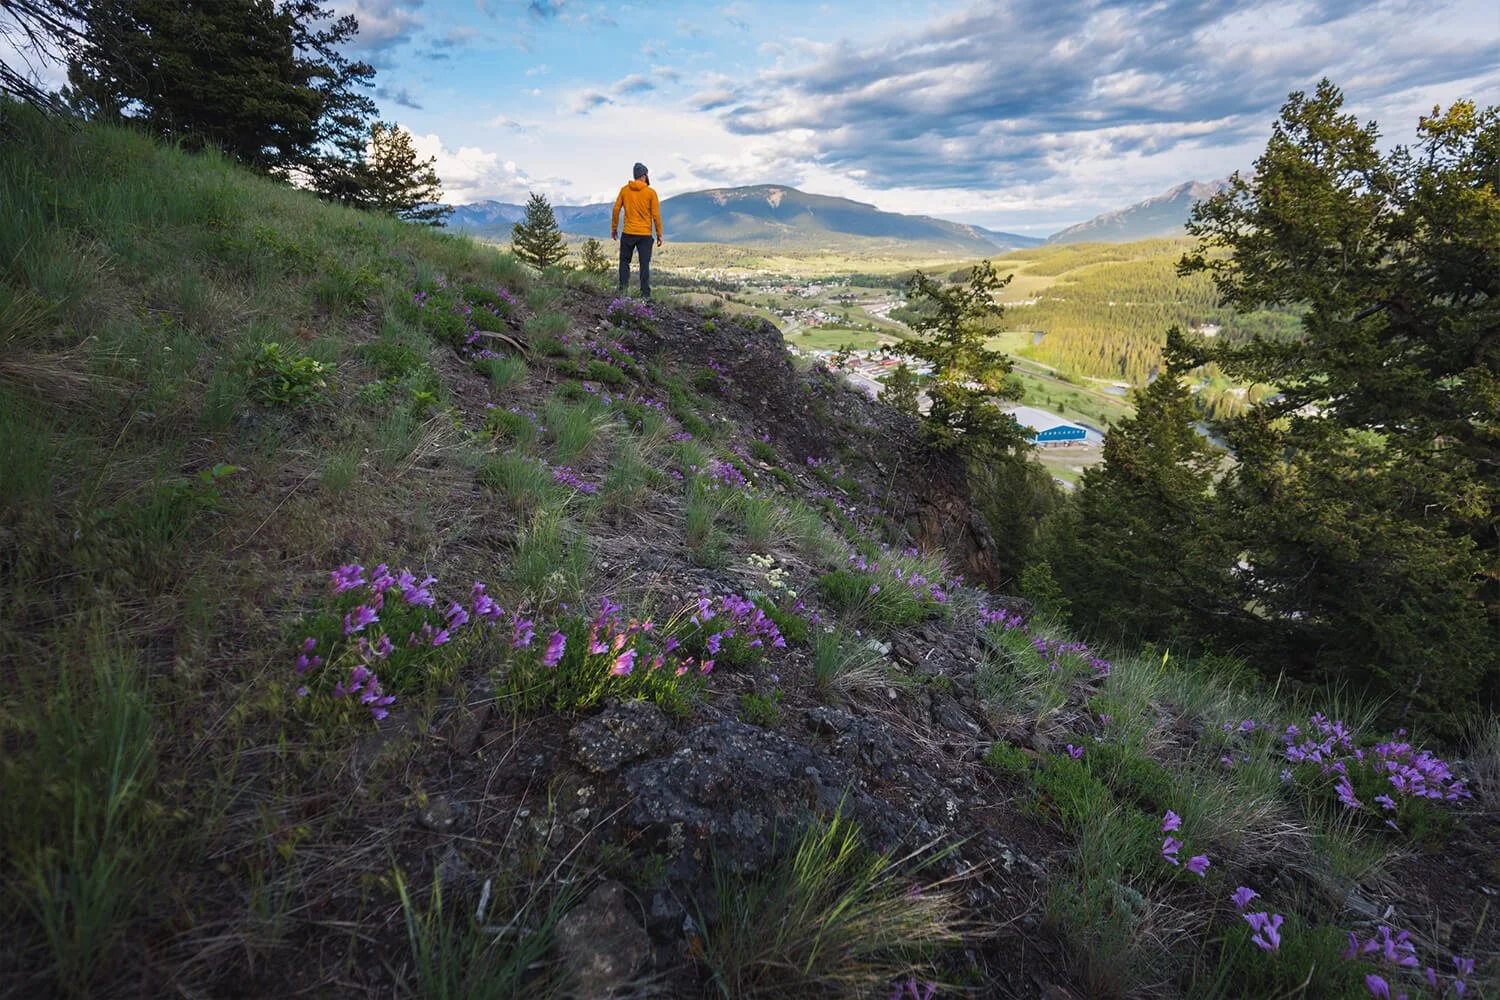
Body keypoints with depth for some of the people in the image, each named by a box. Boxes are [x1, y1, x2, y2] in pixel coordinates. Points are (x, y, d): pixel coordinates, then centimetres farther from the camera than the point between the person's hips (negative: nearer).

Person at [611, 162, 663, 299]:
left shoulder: (625, 190, 2)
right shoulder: (651, 192, -3)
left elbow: (616, 210, 3)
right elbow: (656, 215, -4)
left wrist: (614, 228, 13)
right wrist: (659, 235, 2)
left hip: (628, 233, 1)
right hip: (645, 235, -1)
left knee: (625, 262, 11)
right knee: (645, 264, 4)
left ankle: (622, 290, 5)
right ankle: (645, 293, 1)